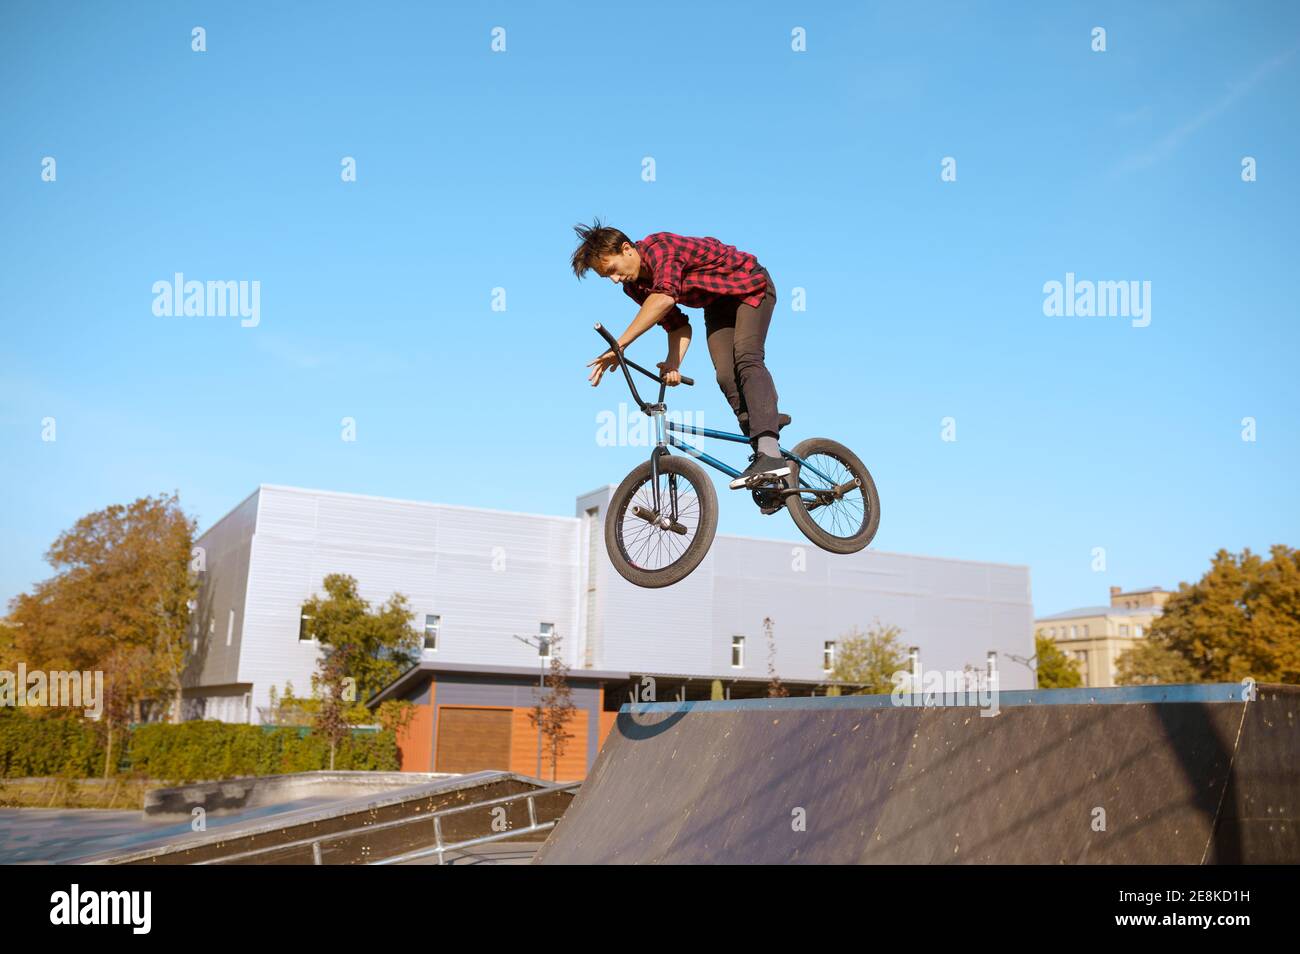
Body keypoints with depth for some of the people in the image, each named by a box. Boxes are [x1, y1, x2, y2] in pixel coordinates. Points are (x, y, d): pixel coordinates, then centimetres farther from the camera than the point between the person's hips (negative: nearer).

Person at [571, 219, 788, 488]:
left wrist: (619, 345, -51)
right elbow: (677, 325, -7)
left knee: (746, 357, -27)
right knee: (726, 377, -9)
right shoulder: (635, 287, -6)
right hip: (718, 305, 8)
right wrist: (673, 364, -27)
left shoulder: (660, 246, -31)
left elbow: (664, 298, -49)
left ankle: (770, 454, -39)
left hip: (750, 284, -8)